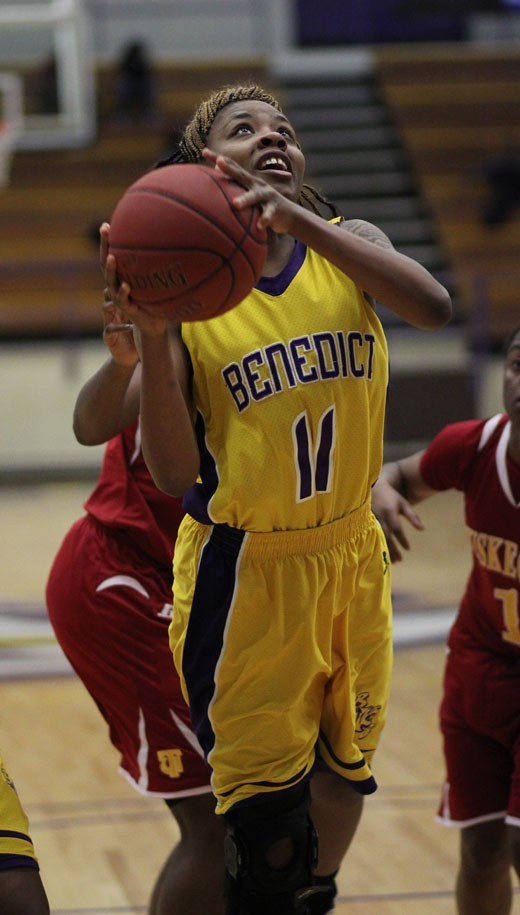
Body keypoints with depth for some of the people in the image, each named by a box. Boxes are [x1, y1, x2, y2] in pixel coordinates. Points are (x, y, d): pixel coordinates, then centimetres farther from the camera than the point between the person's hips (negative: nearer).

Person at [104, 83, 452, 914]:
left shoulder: (345, 247, -2)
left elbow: (433, 307, -26)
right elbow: (176, 477, -15)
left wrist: (298, 220, -35)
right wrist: (152, 339, -29)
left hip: (351, 555, 4)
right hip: (248, 571, -4)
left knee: (344, 770, 21)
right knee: (267, 826, -1)